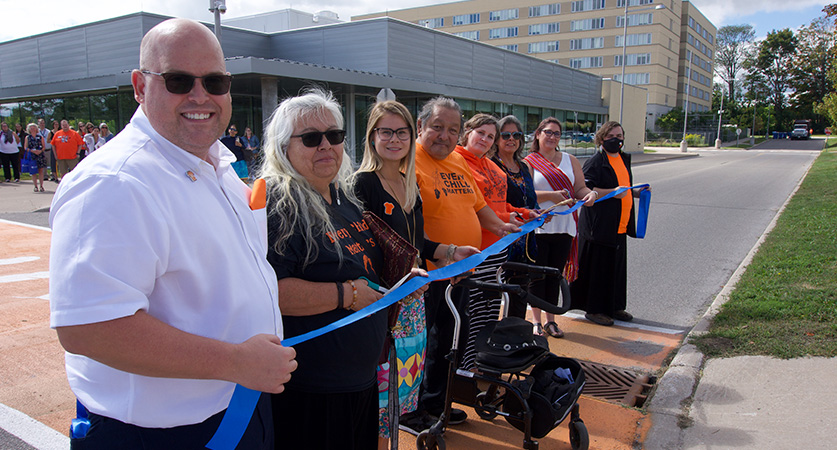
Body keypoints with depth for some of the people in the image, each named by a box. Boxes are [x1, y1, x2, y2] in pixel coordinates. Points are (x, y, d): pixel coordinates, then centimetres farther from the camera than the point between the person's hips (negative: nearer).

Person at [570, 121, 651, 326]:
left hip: (619, 225, 8)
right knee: (598, 267, -2)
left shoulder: (624, 159, 16)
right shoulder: (595, 161, -10)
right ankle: (594, 309, 10)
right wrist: (611, 192, -26)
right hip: (599, 224, -8)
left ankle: (614, 307, 26)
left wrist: (636, 192, 9)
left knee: (617, 266, 14)